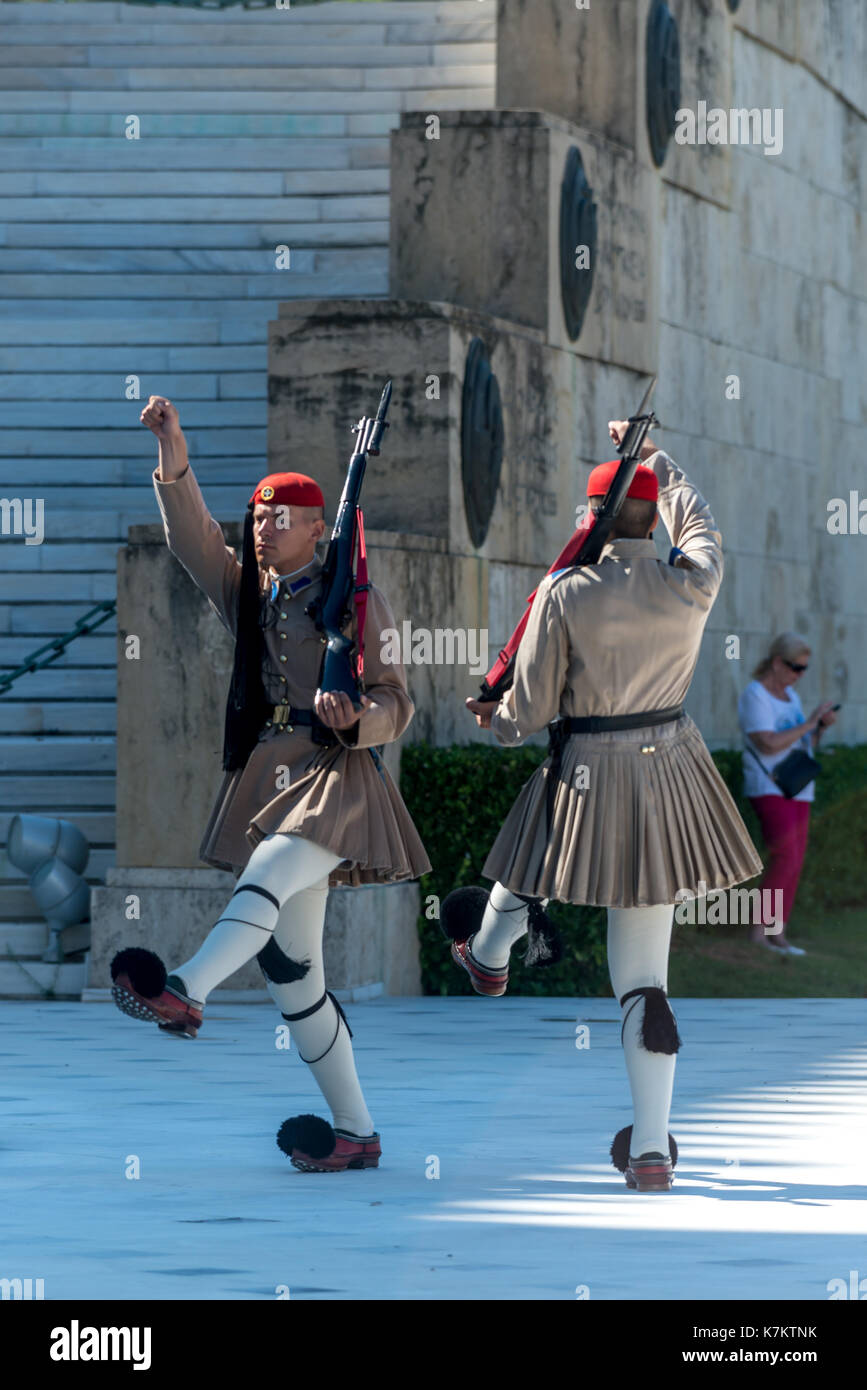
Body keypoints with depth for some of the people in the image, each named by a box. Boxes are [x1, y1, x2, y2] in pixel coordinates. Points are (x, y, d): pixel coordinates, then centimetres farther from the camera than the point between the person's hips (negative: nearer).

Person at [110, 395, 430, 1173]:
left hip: (335, 777, -6)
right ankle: (356, 1131, 9)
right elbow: (192, 541, 2)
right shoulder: (248, 594, 18)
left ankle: (184, 993, -60)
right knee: (289, 965, 3)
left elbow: (396, 705, -1)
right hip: (265, 778, 7)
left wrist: (354, 719, -23)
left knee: (264, 882, -34)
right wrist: (175, 466, -12)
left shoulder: (355, 600, 2)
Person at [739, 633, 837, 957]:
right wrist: (809, 722, -17)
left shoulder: (790, 695, 16)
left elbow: (805, 744, 20)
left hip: (797, 790, 9)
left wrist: (822, 726, 0)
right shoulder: (755, 696, -10)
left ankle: (777, 935, 6)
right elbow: (768, 744, -21)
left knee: (794, 864, 4)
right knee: (786, 857, -19)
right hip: (768, 788, -9)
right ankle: (759, 928, -12)